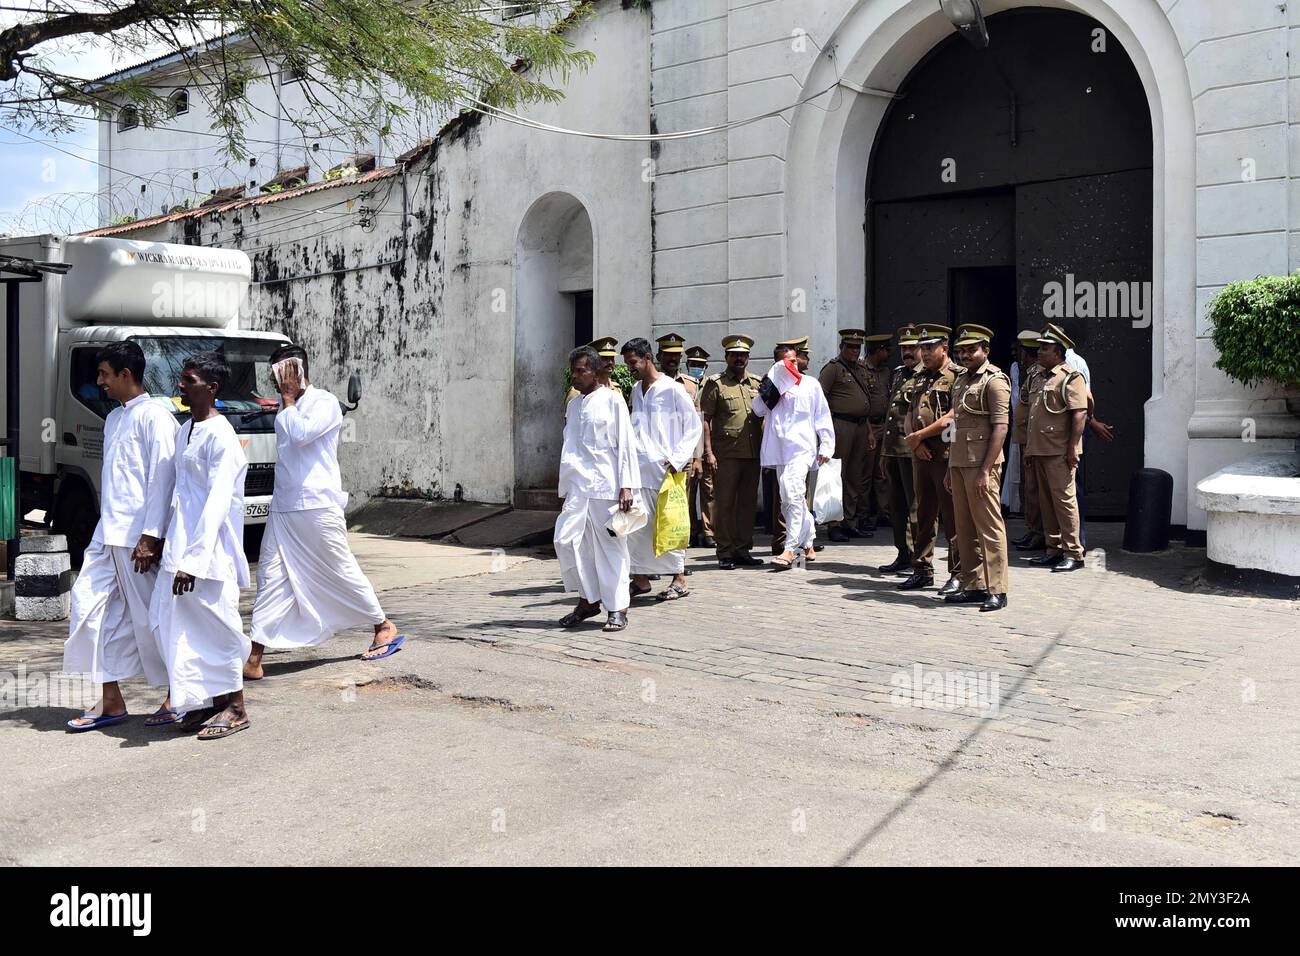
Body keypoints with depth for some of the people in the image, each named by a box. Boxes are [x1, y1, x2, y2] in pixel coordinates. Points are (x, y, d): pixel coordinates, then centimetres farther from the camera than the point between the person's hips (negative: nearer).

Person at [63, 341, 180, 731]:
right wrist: (107, 527, 18)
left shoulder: (154, 417, -10)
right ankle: (111, 702, 14)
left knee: (152, 619, -1)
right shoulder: (114, 418, 17)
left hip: (138, 536, -9)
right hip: (108, 534, 9)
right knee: (92, 609, 6)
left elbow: (162, 479, -15)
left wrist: (150, 536, -19)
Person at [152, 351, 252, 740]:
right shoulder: (185, 430, 14)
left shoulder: (220, 436, -15)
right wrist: (175, 548, 18)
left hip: (210, 545, -9)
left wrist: (194, 558, -26)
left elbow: (218, 501, -21)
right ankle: (206, 698, 22)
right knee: (175, 622, 10)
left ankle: (235, 708, 10)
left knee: (217, 623, -2)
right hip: (179, 540, 9)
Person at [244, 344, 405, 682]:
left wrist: (288, 398, -12)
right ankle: (254, 660, 1)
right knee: (270, 578, 1)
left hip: (318, 507, -7)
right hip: (282, 508, 7)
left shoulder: (325, 403, -7)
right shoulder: (286, 408, 16)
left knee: (342, 572, 4)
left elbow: (301, 434, -23)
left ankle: (385, 627, 24)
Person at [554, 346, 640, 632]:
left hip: (605, 484, -6)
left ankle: (617, 608, 8)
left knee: (610, 545, -1)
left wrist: (626, 486, -11)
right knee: (566, 539, -3)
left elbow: (625, 444, -5)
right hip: (577, 484, 6)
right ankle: (588, 600, 13)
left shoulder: (612, 399, -1)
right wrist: (565, 487, 13)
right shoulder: (573, 405, 16)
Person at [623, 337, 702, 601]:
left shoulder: (673, 389, -6)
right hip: (639, 468, 6)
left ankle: (680, 580, 11)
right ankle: (641, 578, 12)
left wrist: (677, 459, -13)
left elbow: (694, 426, -5)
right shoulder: (636, 390, 14)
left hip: (664, 468, -6)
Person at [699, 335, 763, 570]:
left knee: (748, 503, 9)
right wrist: (708, 452, -11)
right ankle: (725, 553, 5)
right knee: (724, 504, -1)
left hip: (752, 454, 5)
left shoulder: (757, 384, 14)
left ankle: (743, 550, 18)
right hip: (726, 454, -5)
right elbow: (706, 420, -3)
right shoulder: (715, 384, 1)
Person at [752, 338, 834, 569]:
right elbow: (758, 409, 3)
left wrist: (826, 446, 3)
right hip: (779, 450, 5)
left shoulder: (810, 384, 8)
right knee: (792, 500, 11)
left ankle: (790, 550, -18)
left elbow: (823, 417, 8)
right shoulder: (773, 385, 16)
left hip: (802, 448, -4)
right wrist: (771, 384, -6)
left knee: (792, 496, -18)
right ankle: (808, 545, 25)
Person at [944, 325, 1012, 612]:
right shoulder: (962, 380, 18)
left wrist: (986, 470, -19)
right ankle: (973, 586, 18)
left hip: (981, 464, -9)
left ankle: (996, 590, -1)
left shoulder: (995, 380, -8)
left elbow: (1000, 427, -14)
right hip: (959, 462, 9)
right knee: (964, 527, 10)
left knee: (989, 526, -5)